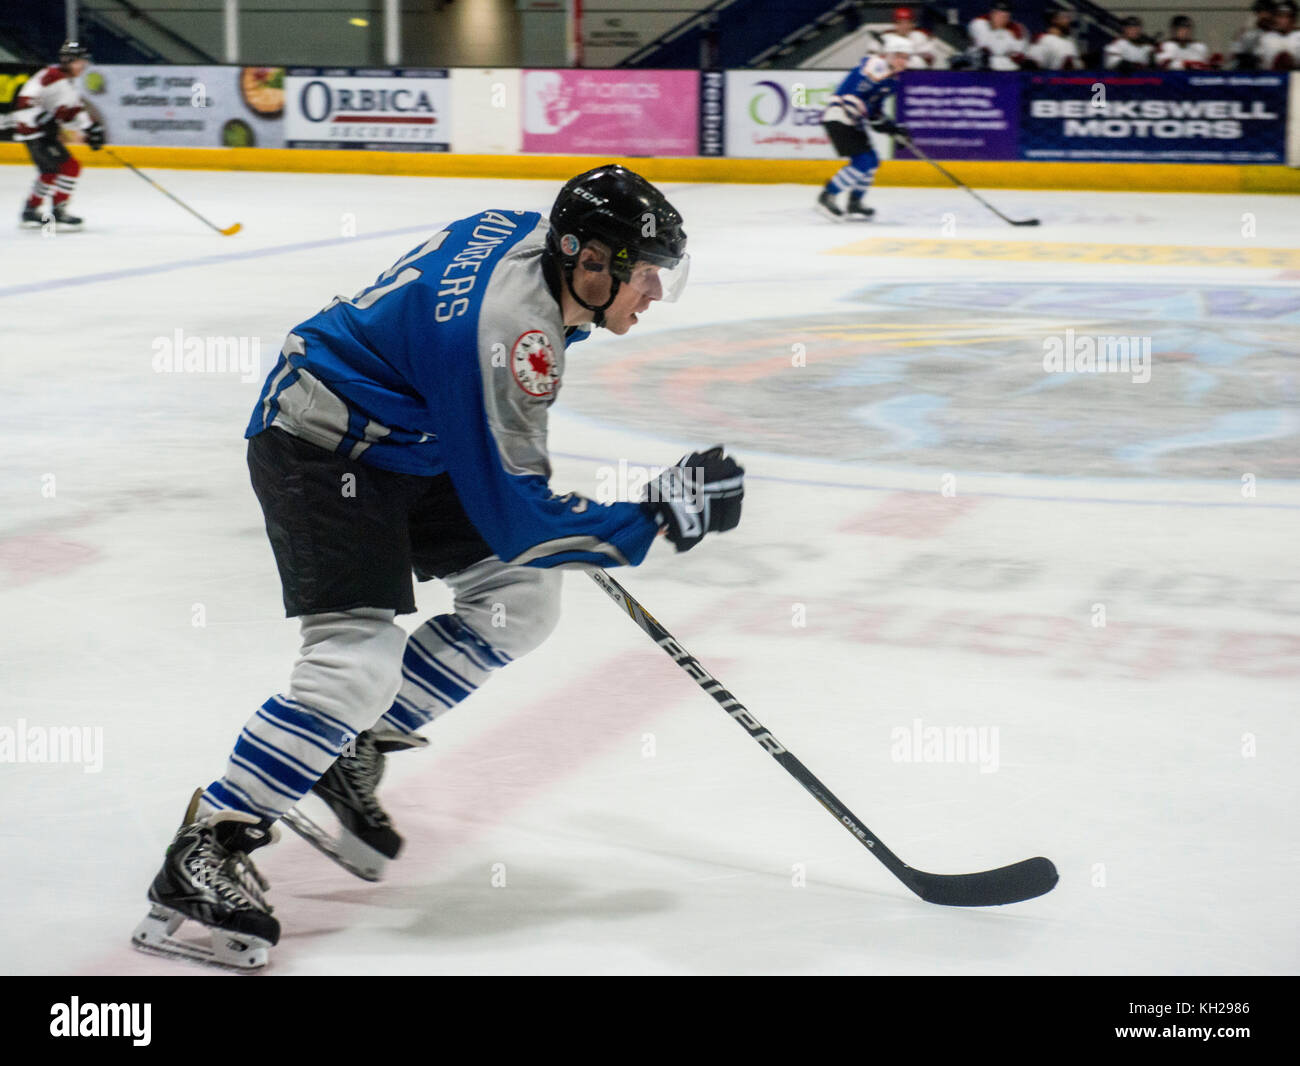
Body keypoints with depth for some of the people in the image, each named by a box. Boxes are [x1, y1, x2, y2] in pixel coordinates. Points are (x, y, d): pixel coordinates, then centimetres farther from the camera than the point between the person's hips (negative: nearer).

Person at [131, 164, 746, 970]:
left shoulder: (528, 235, -2)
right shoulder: (513, 332, -30)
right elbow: (518, 520, -26)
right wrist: (657, 519, -24)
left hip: (405, 442, 11)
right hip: (320, 448, -11)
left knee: (523, 600, 7)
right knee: (359, 660, -23)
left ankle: (356, 749, 14)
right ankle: (203, 857, -17)